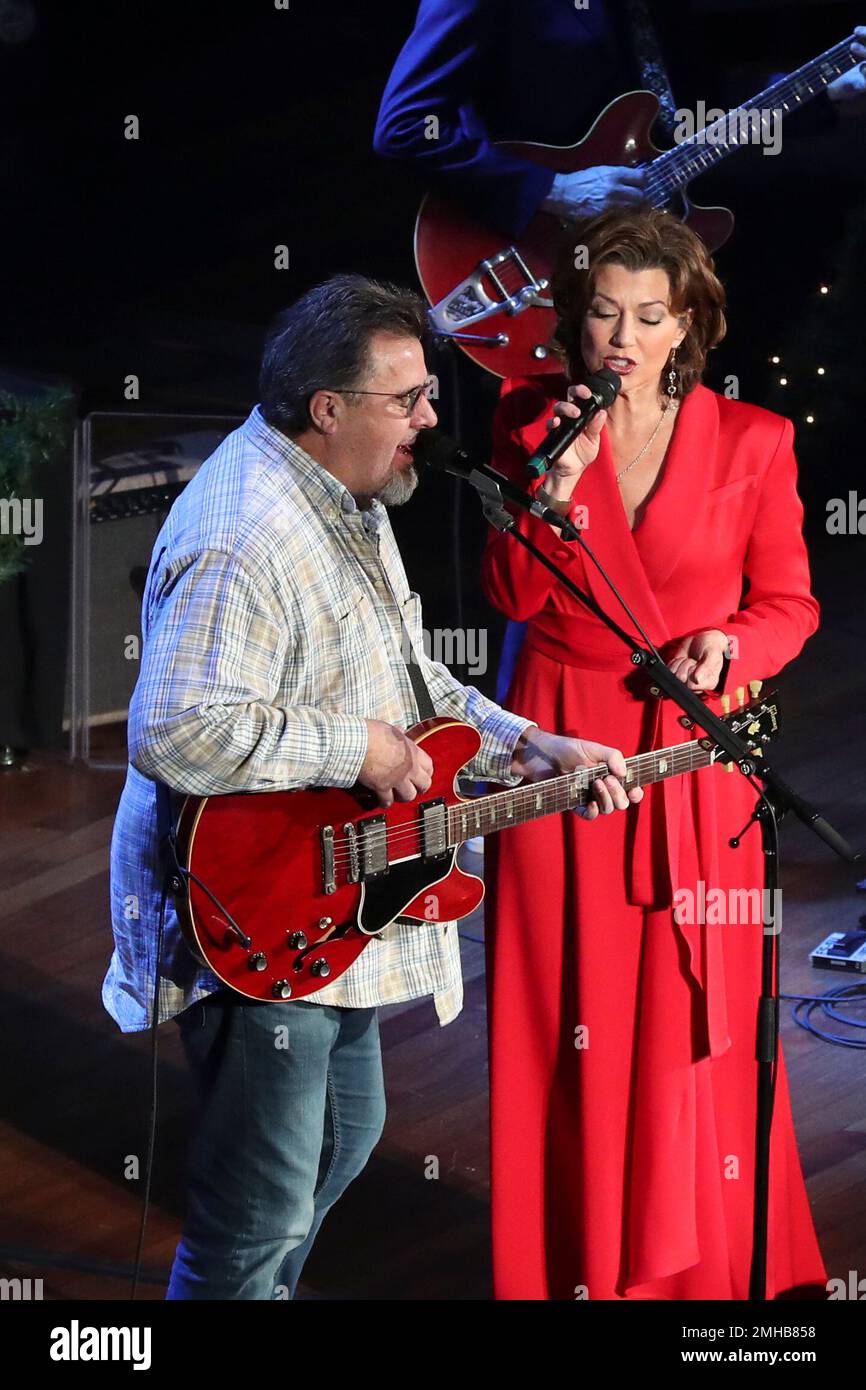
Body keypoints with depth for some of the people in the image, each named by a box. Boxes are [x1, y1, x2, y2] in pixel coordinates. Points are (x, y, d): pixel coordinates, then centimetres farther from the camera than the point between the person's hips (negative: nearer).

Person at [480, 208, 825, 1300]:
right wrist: (556, 483, -16)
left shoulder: (751, 441, 0)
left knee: (695, 1025, 4)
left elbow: (789, 603, 6)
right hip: (563, 748, 1)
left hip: (694, 758, 0)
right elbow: (512, 595, -1)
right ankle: (573, 1260, 21)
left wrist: (728, 647, -14)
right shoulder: (532, 421, 3)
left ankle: (705, 1266, 22)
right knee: (572, 1025, 5)